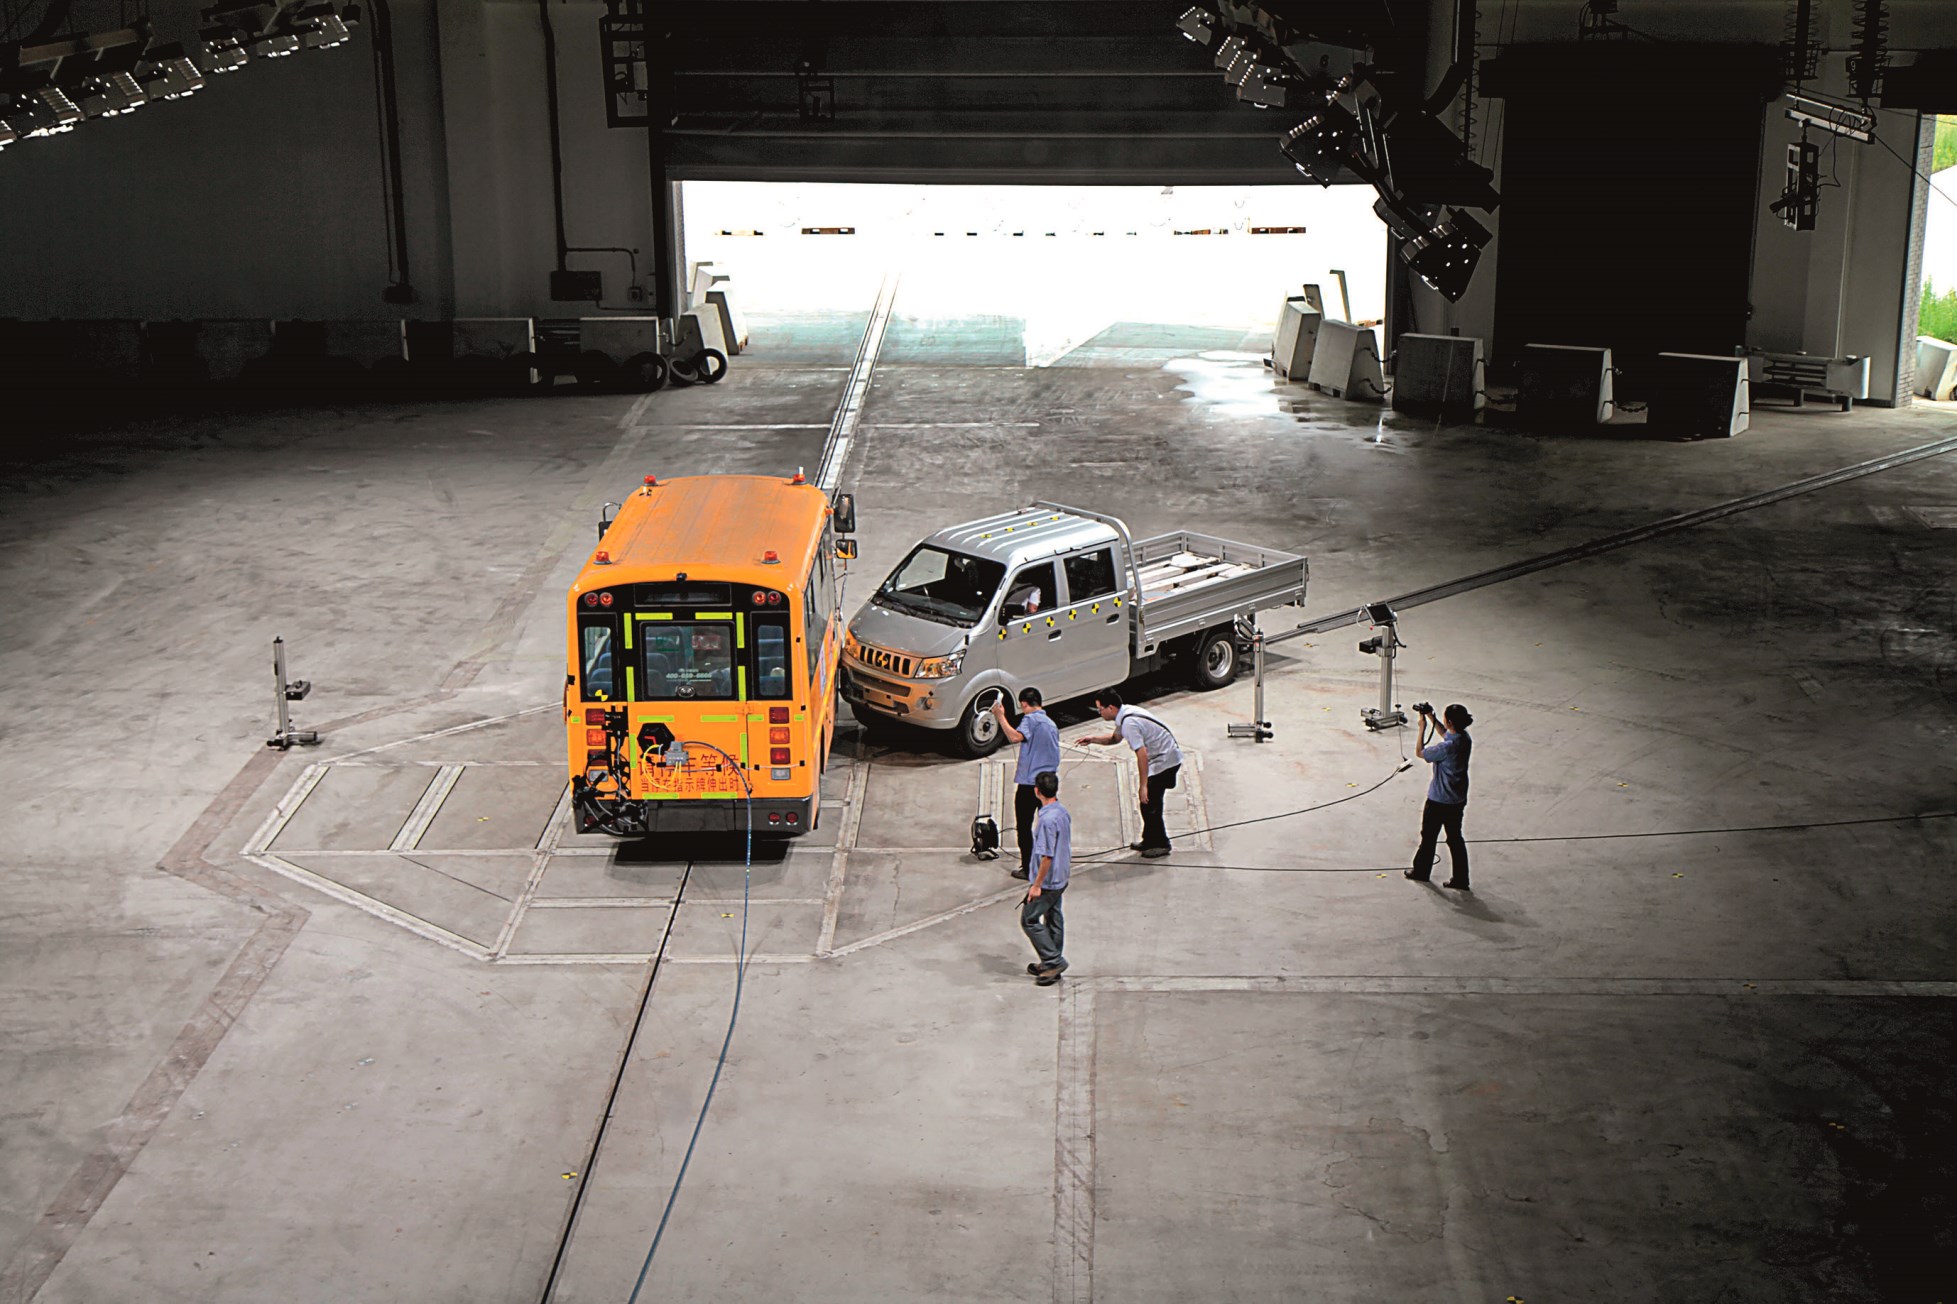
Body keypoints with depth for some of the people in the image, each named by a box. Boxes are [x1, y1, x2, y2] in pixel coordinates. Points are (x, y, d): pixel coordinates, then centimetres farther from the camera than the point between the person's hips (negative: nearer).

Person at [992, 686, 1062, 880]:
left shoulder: (1030, 719, -12)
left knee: (1024, 826, 2)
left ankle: (1028, 868, 3)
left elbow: (1016, 736, -32)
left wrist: (1001, 716, -26)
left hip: (1029, 782, -8)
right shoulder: (1051, 723, 15)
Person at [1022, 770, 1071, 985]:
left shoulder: (1047, 819, -26)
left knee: (1029, 919, 1)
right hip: (1060, 879, 9)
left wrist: (1036, 885, -19)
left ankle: (1054, 960, 0)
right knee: (1053, 919, 17)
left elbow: (1047, 856, -25)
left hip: (1047, 881, -9)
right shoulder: (1063, 812, 2)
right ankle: (1051, 963, 26)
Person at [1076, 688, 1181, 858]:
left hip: (1164, 761, -10)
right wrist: (1093, 740, 9)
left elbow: (1142, 755, -28)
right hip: (1167, 757, 10)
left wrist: (1143, 785, -25)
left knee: (1149, 801, -2)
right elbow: (1115, 738, 24)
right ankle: (1150, 841, 27)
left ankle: (1161, 845, 11)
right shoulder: (1125, 714, 5)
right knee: (1146, 801, 16)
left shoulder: (1129, 723, -26)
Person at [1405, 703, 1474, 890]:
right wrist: (1431, 718, 11)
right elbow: (1445, 734, 18)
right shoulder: (1465, 738, -5)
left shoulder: (1448, 747, -29)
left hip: (1439, 800, -7)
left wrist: (1422, 728, -9)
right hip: (1458, 799, 7)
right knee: (1455, 838, 16)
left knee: (1428, 836, 14)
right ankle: (1460, 880, 19)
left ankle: (1421, 871, 32)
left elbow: (1421, 753, -15)